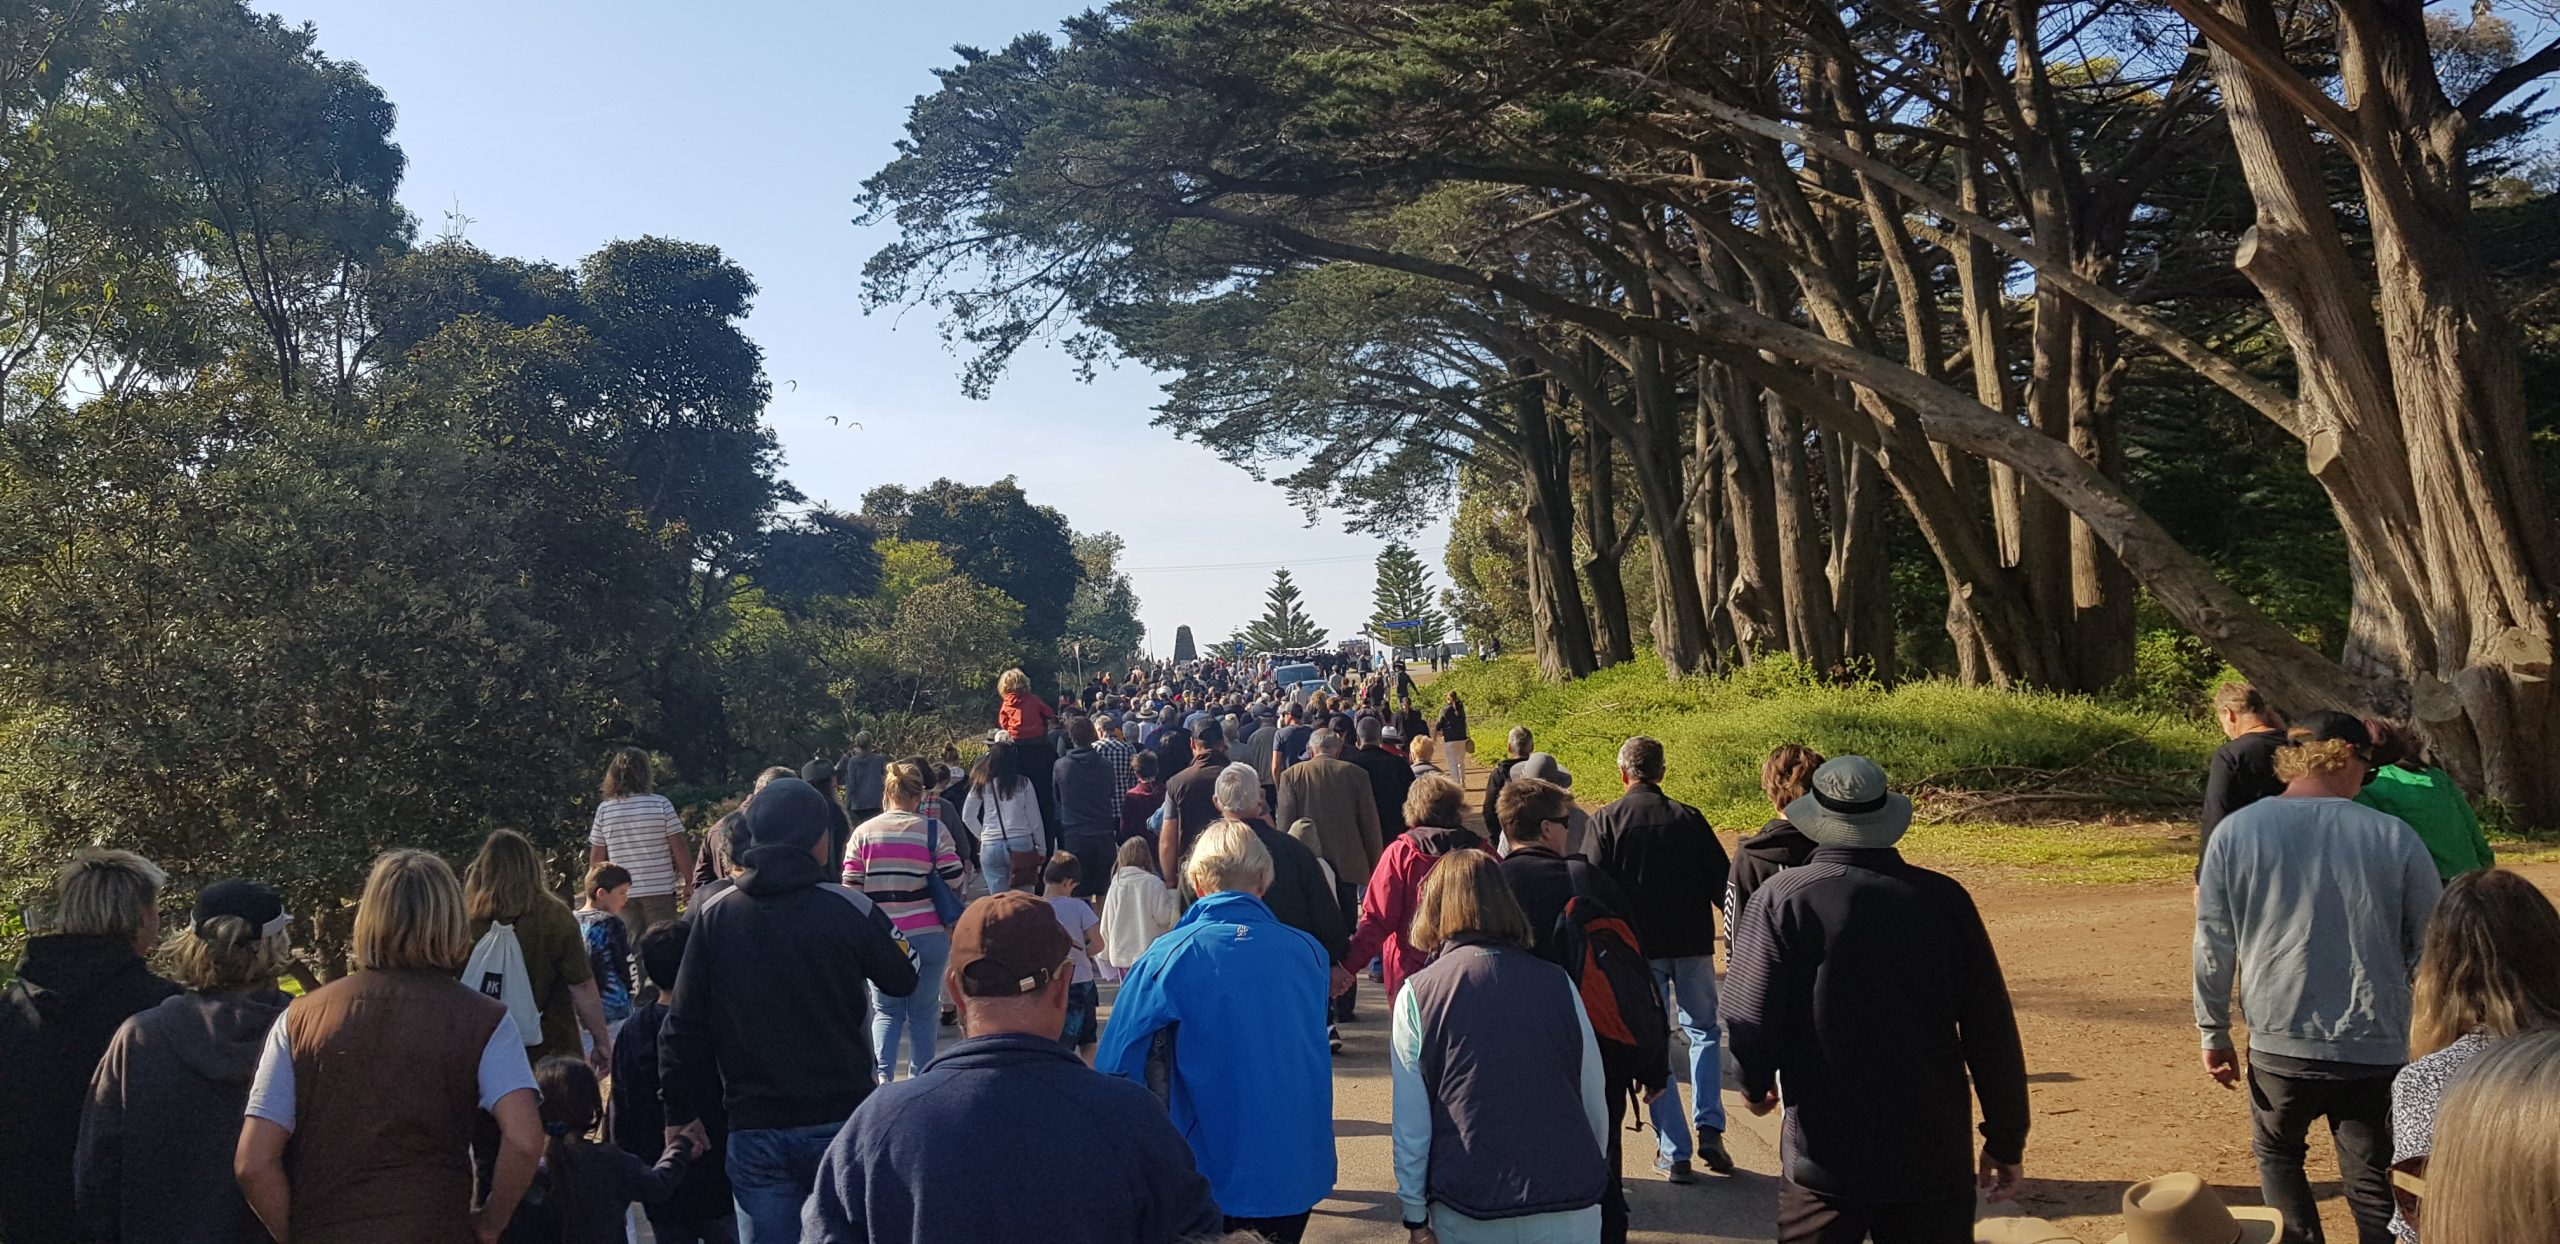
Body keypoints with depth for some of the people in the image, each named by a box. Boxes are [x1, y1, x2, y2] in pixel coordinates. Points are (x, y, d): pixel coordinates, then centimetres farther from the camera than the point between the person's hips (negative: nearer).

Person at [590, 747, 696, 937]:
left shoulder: (604, 809, 0)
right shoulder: (661, 805, -8)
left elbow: (596, 857, 5)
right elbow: (680, 847, -8)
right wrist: (688, 883, 3)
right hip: (660, 891, -3)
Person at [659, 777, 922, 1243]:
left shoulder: (713, 917, -2)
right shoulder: (850, 909, -11)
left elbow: (684, 1027, 1)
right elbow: (905, 979, 4)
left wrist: (682, 1112, 11)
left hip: (754, 1130, 2)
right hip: (843, 1121, -2)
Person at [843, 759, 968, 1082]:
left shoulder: (863, 833, 1)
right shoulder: (933, 831, -4)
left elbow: (851, 889, 1)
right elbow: (955, 882, -5)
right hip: (928, 935, -1)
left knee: (886, 1009, 14)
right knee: (923, 1012, 12)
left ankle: (882, 1074, -5)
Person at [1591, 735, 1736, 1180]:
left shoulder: (1606, 821, -5)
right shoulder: (1689, 818, 0)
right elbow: (1722, 880, 1)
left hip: (1637, 947, -1)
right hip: (1692, 943, 2)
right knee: (1704, 1032, 19)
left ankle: (1673, 1153, 7)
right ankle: (1709, 1129, 5)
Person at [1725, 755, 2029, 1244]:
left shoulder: (1784, 898, -11)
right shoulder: (1944, 898, -4)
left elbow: (1750, 1021, -14)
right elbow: (1993, 1032, -1)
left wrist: (1757, 1085, 8)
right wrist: (2006, 1141, 9)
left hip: (1825, 1161, -2)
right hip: (1935, 1159, 2)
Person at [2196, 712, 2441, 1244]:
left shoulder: (2236, 831, -4)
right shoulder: (2396, 837, -5)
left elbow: (2213, 943, -2)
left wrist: (2214, 1032, 8)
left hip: (2280, 1044, 0)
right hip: (2377, 1050, 0)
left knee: (2277, 1153, 23)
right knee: (2370, 1182, 12)